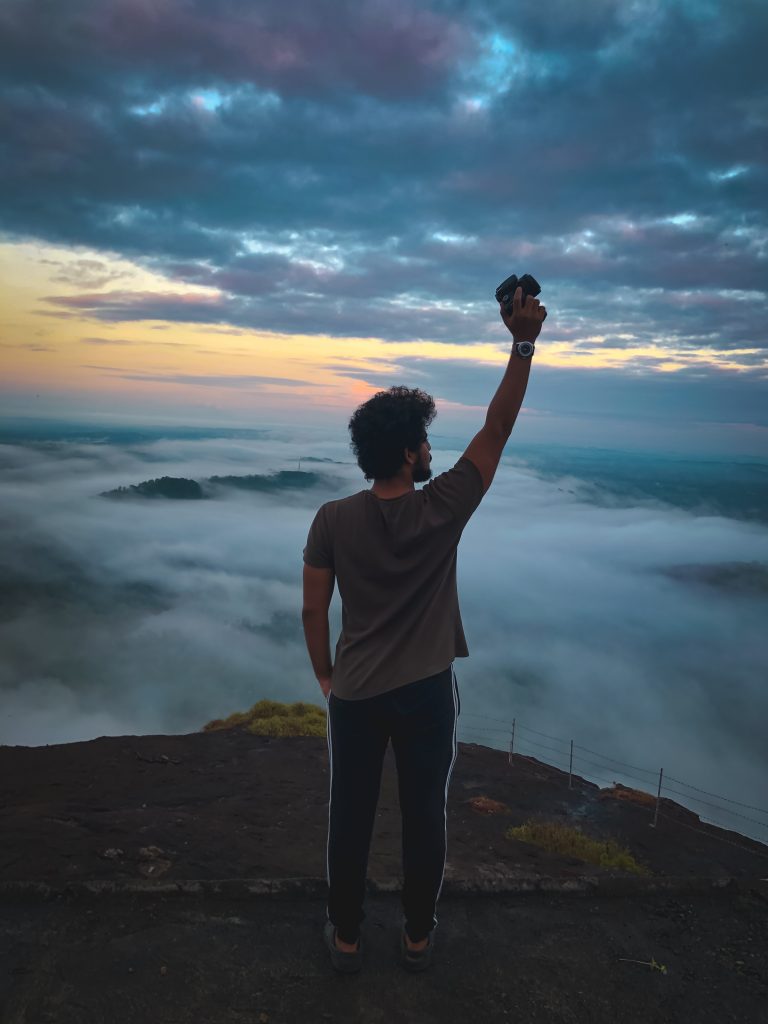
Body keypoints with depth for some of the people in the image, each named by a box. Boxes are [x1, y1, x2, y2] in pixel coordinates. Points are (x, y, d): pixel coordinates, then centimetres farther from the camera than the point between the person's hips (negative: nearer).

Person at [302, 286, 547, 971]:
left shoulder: (333, 520, -11)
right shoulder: (443, 509, -16)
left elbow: (313, 613, -6)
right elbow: (498, 428, -10)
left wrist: (325, 675, 11)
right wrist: (524, 342, -6)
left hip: (355, 695, 1)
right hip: (427, 694, -1)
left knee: (350, 818, 16)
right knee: (426, 818, 17)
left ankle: (346, 936, 33)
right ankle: (418, 936, 35)